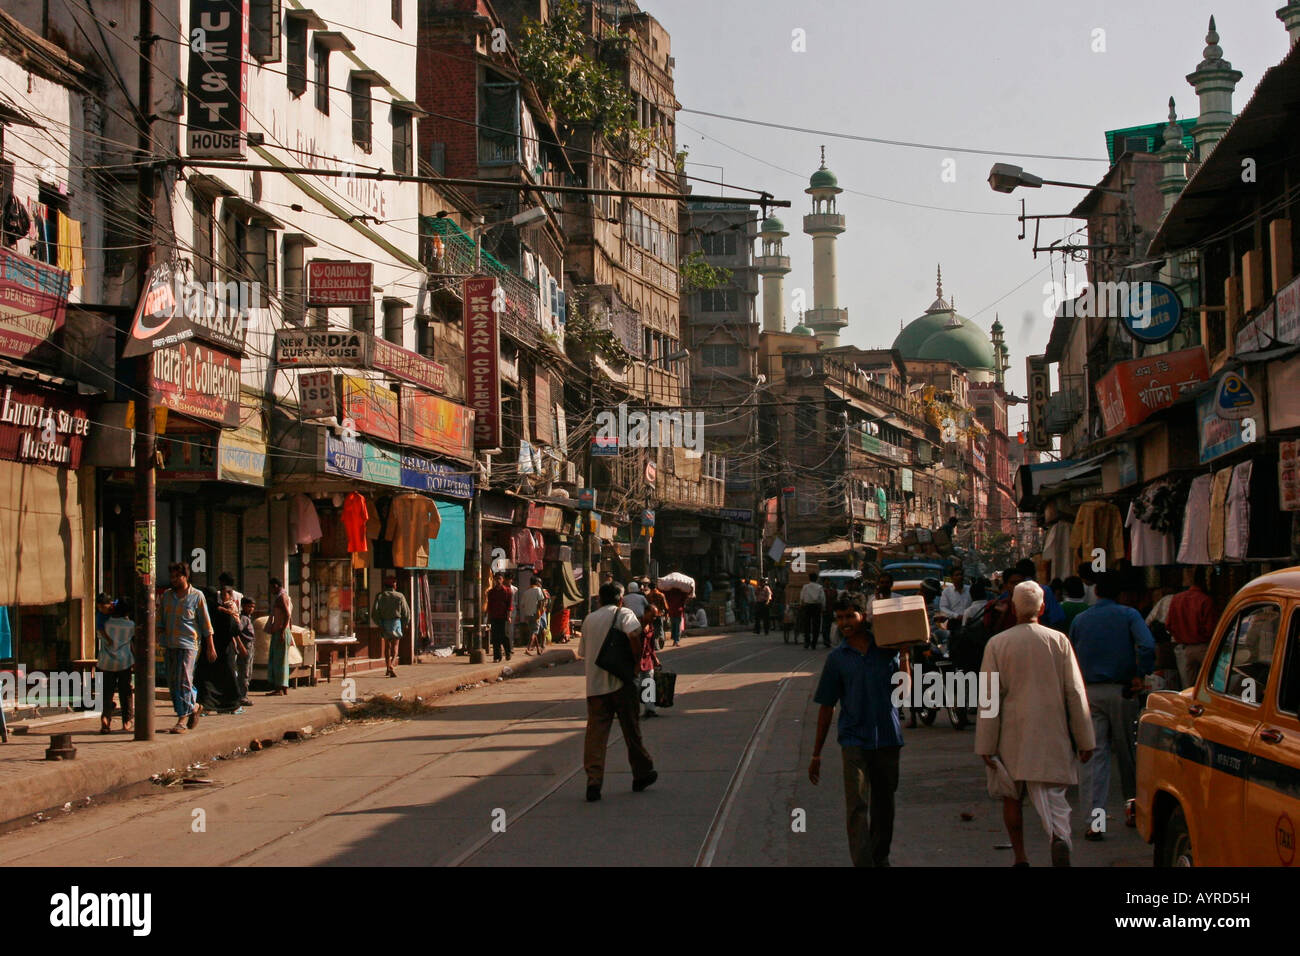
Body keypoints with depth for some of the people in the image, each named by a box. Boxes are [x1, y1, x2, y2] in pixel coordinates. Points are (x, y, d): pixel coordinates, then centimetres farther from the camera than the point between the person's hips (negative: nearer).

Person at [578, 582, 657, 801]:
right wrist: (637, 660, -9)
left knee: (596, 732, -1)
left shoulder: (590, 619, 14)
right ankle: (641, 774, 24)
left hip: (594, 684, 3)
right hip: (620, 683, -3)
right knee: (631, 730, 11)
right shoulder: (624, 614, -1)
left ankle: (593, 780, -13)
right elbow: (633, 635, -21)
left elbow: (582, 652, 18)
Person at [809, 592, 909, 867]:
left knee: (883, 804, 13)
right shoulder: (837, 658, 4)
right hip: (854, 739, -2)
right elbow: (826, 707, 6)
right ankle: (862, 862, -16)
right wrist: (816, 754, 6)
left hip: (887, 737, 2)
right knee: (857, 806, -12)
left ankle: (881, 857, 30)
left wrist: (904, 654, -7)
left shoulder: (886, 648, 5)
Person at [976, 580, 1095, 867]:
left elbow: (989, 699, -3)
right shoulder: (1058, 640, 0)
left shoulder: (997, 644, -2)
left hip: (1012, 736, 0)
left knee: (1012, 796, 16)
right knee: (1053, 794, 1)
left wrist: (986, 745, -1)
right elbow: (1075, 692, 0)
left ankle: (1020, 857, 17)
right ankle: (1060, 837, -27)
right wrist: (1085, 740, 4)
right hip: (1052, 735, 0)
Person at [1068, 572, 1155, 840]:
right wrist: (1140, 675, -7)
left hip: (1090, 693, 1)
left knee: (1094, 754, -1)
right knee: (1128, 752, 15)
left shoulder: (1080, 620, 7)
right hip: (1121, 692, -1)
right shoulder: (1128, 615, -1)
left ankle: (1095, 820, -9)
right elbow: (1147, 645, -17)